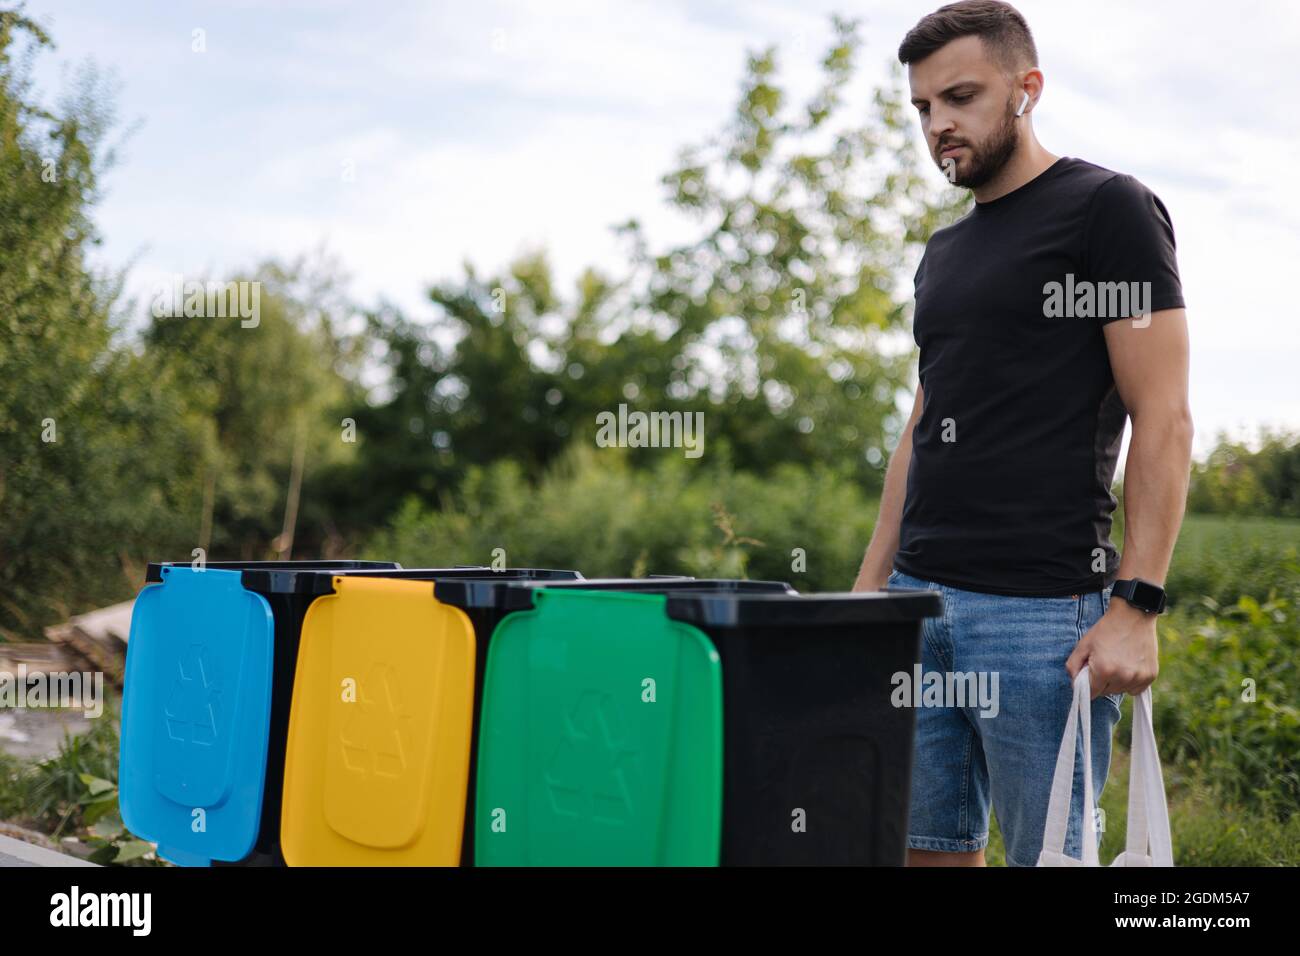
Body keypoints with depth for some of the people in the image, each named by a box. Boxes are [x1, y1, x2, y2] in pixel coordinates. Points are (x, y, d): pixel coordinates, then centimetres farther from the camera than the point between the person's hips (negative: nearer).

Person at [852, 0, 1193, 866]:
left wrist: (1136, 605, -17)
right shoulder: (945, 252, 19)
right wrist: (869, 587, 16)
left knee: (1050, 850, -2)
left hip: (1042, 609, -7)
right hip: (917, 598, 7)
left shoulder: (1108, 210, -4)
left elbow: (1163, 418, -9)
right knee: (929, 845, 9)